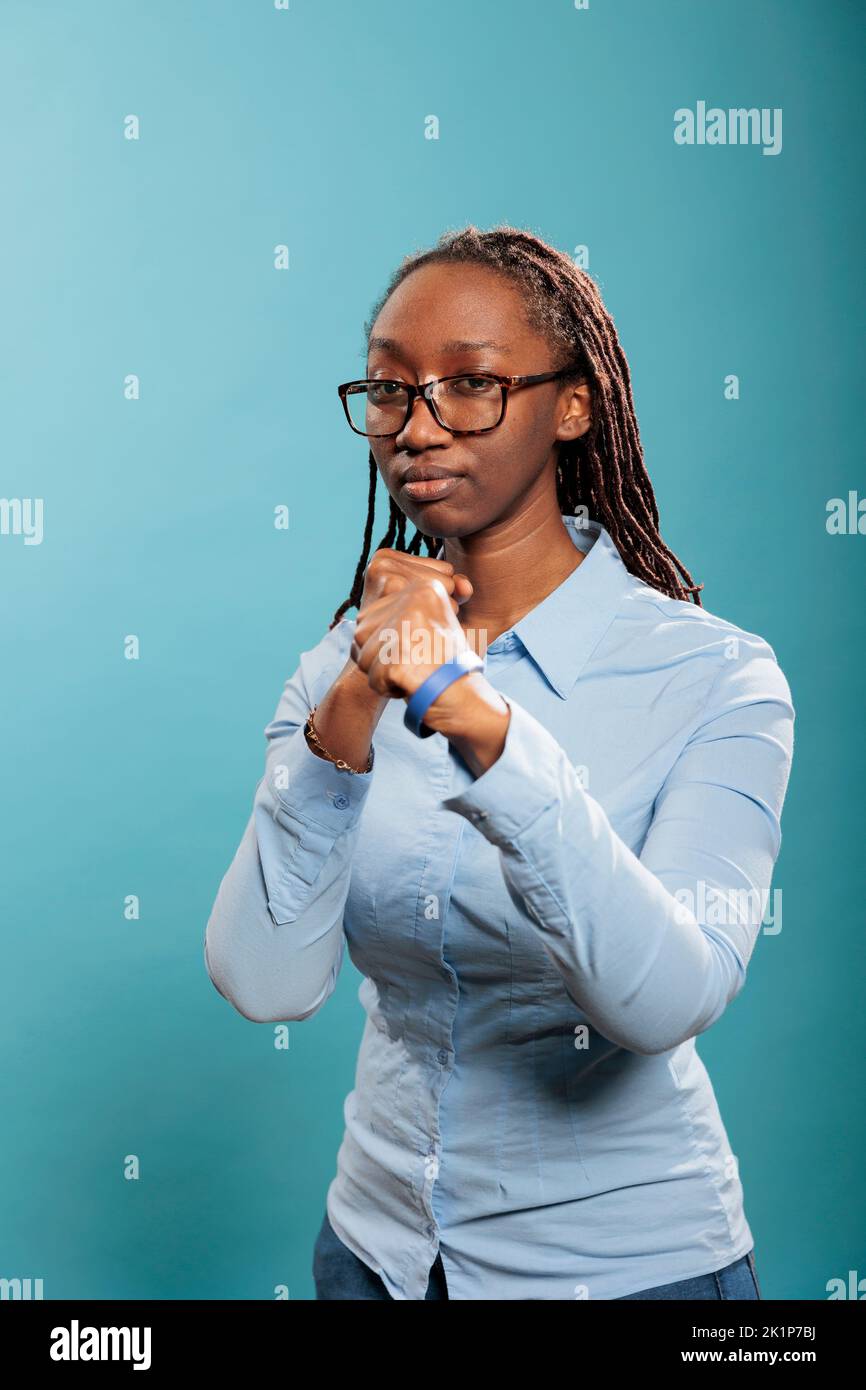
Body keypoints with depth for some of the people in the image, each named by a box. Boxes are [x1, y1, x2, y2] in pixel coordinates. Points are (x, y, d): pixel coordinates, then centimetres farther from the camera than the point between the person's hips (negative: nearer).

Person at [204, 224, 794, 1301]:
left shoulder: (716, 677, -16)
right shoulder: (344, 667, -6)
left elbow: (667, 998, -29)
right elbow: (262, 984, -16)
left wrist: (477, 718, -38)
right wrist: (346, 722, -30)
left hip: (627, 1257, -3)